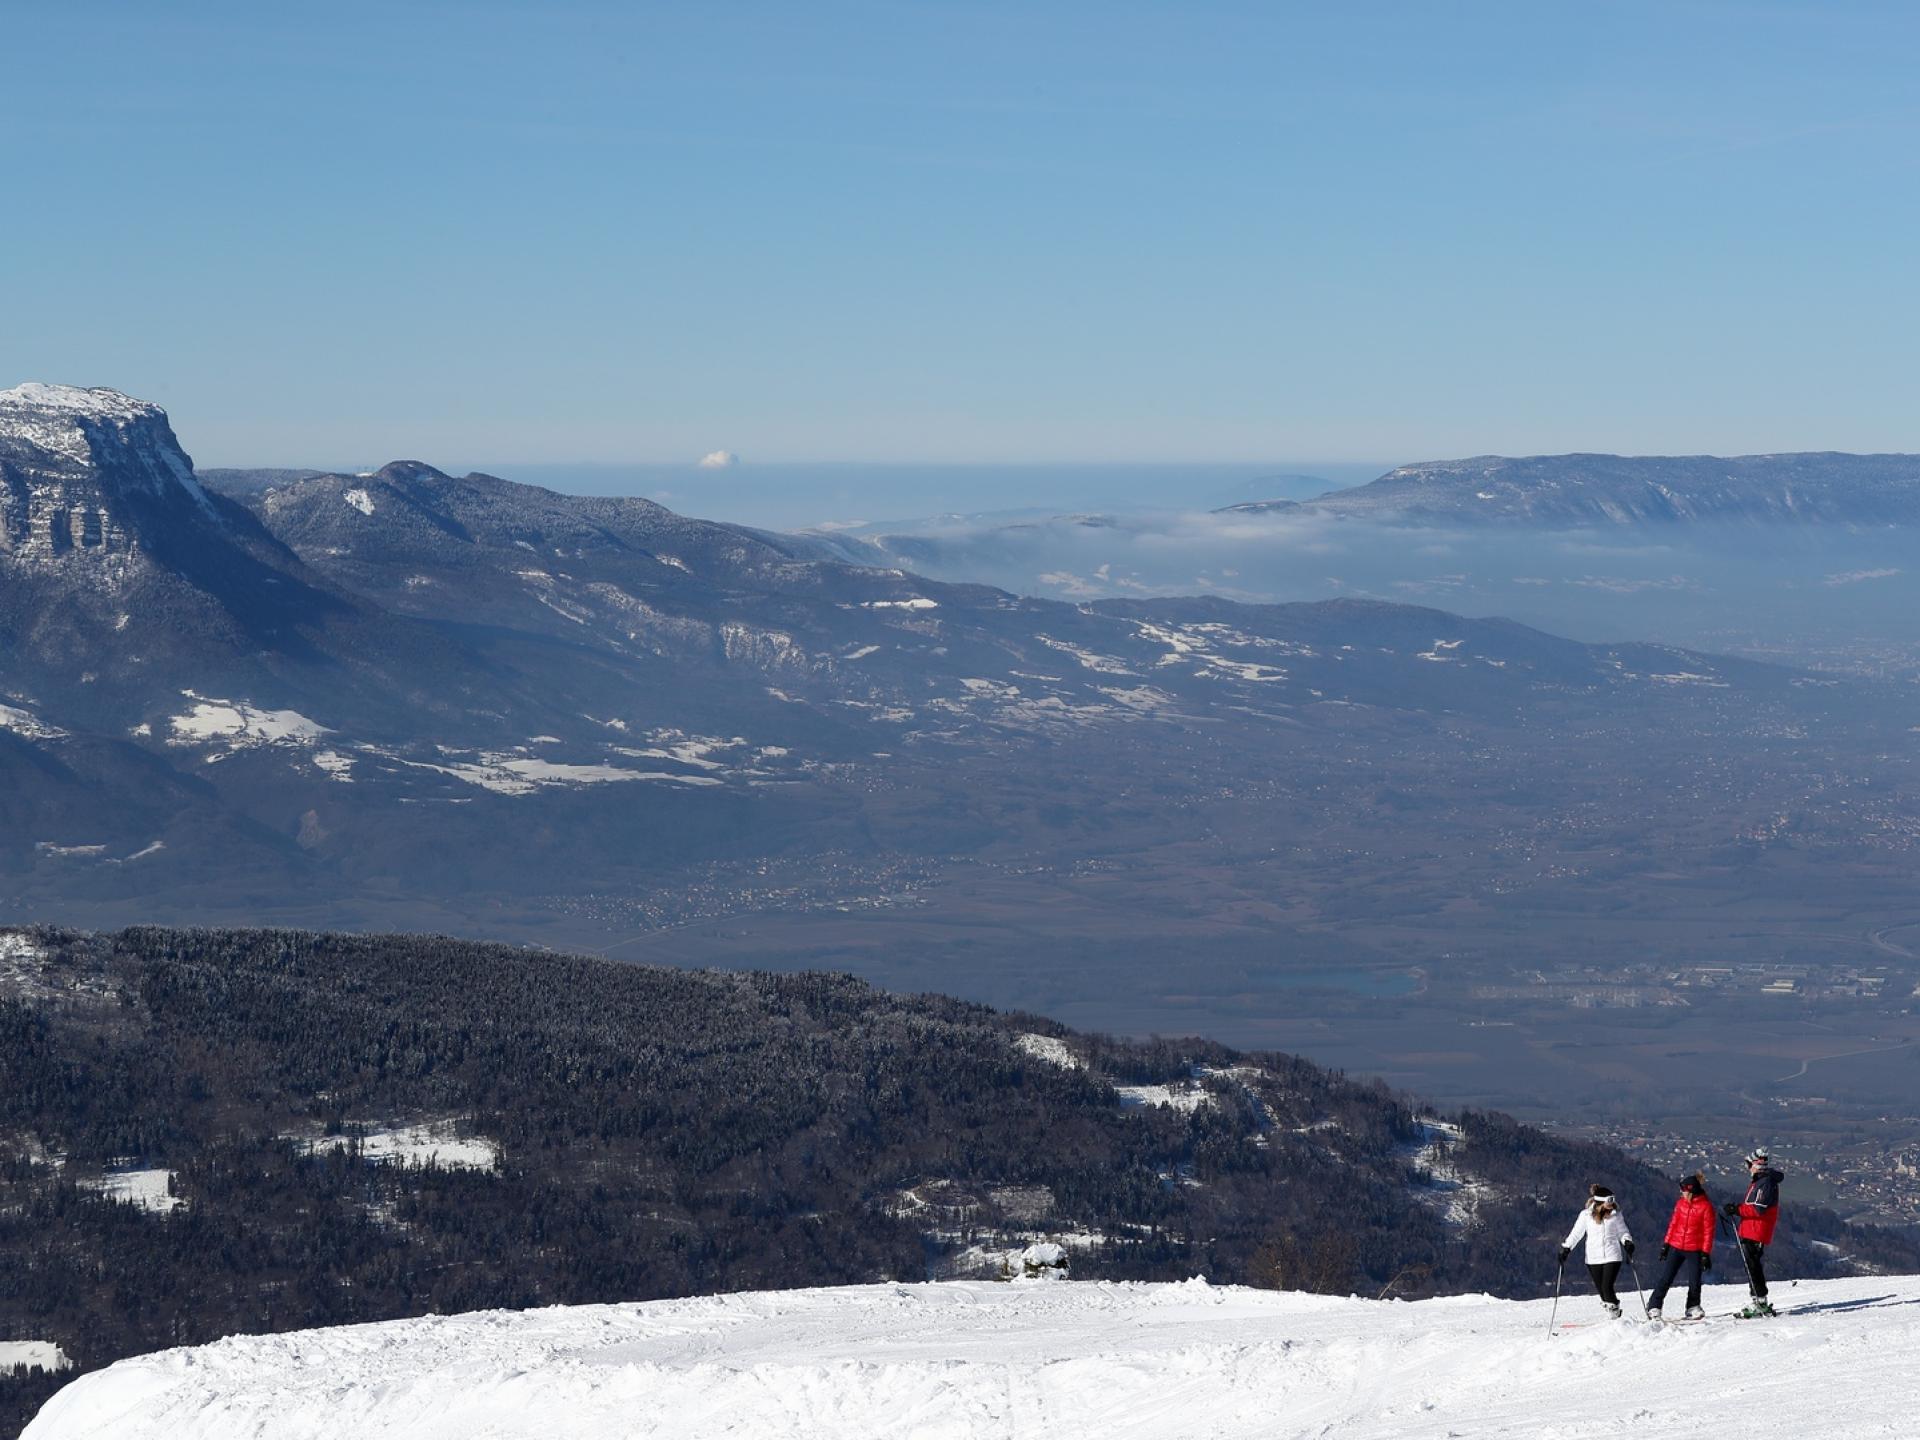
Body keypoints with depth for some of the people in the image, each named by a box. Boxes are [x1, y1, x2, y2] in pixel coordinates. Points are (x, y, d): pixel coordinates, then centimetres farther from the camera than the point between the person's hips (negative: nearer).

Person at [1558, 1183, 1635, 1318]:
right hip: (1593, 1258, 1)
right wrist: (1566, 1248, 1)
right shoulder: (1586, 1215, 1)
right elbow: (1576, 1233, 8)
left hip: (1612, 1256, -1)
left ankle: (1615, 1311, -3)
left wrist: (1627, 1242, -10)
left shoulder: (1616, 1214, 2)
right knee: (1601, 1290, 2)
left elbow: (1622, 1231, 9)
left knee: (1607, 1288, -15)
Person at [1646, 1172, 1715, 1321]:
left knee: (1694, 1282, 2)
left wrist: (1706, 1253, -9)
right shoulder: (1680, 1203, 4)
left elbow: (1708, 1232, -7)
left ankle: (1693, 1308, 22)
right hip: (1676, 1247, 3)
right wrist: (1666, 1244, 10)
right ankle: (1653, 1307, 2)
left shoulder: (1705, 1206, -8)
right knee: (1665, 1279, 0)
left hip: (1694, 1251, -3)